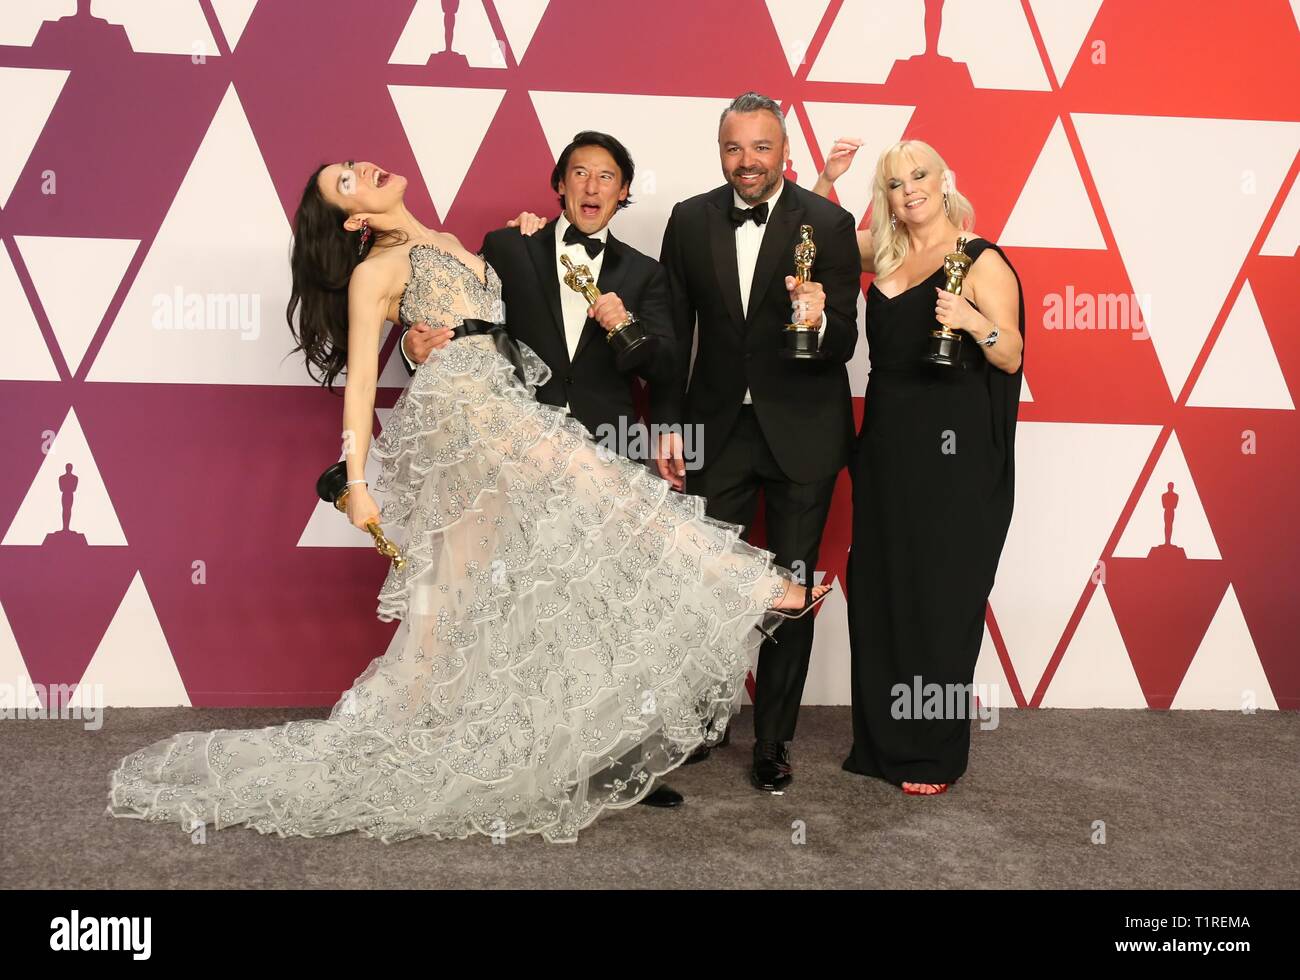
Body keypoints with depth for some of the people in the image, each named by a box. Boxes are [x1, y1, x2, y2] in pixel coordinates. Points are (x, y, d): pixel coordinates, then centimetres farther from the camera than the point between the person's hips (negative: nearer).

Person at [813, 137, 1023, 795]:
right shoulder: (884, 253, 11)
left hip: (954, 454, -6)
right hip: (886, 446, 6)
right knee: (878, 593, 10)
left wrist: (975, 322, -26)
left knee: (940, 599, 1)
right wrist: (826, 179, 11)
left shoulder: (981, 261, -6)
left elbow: (1012, 357, -7)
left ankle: (935, 754, 15)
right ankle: (883, 741, 24)